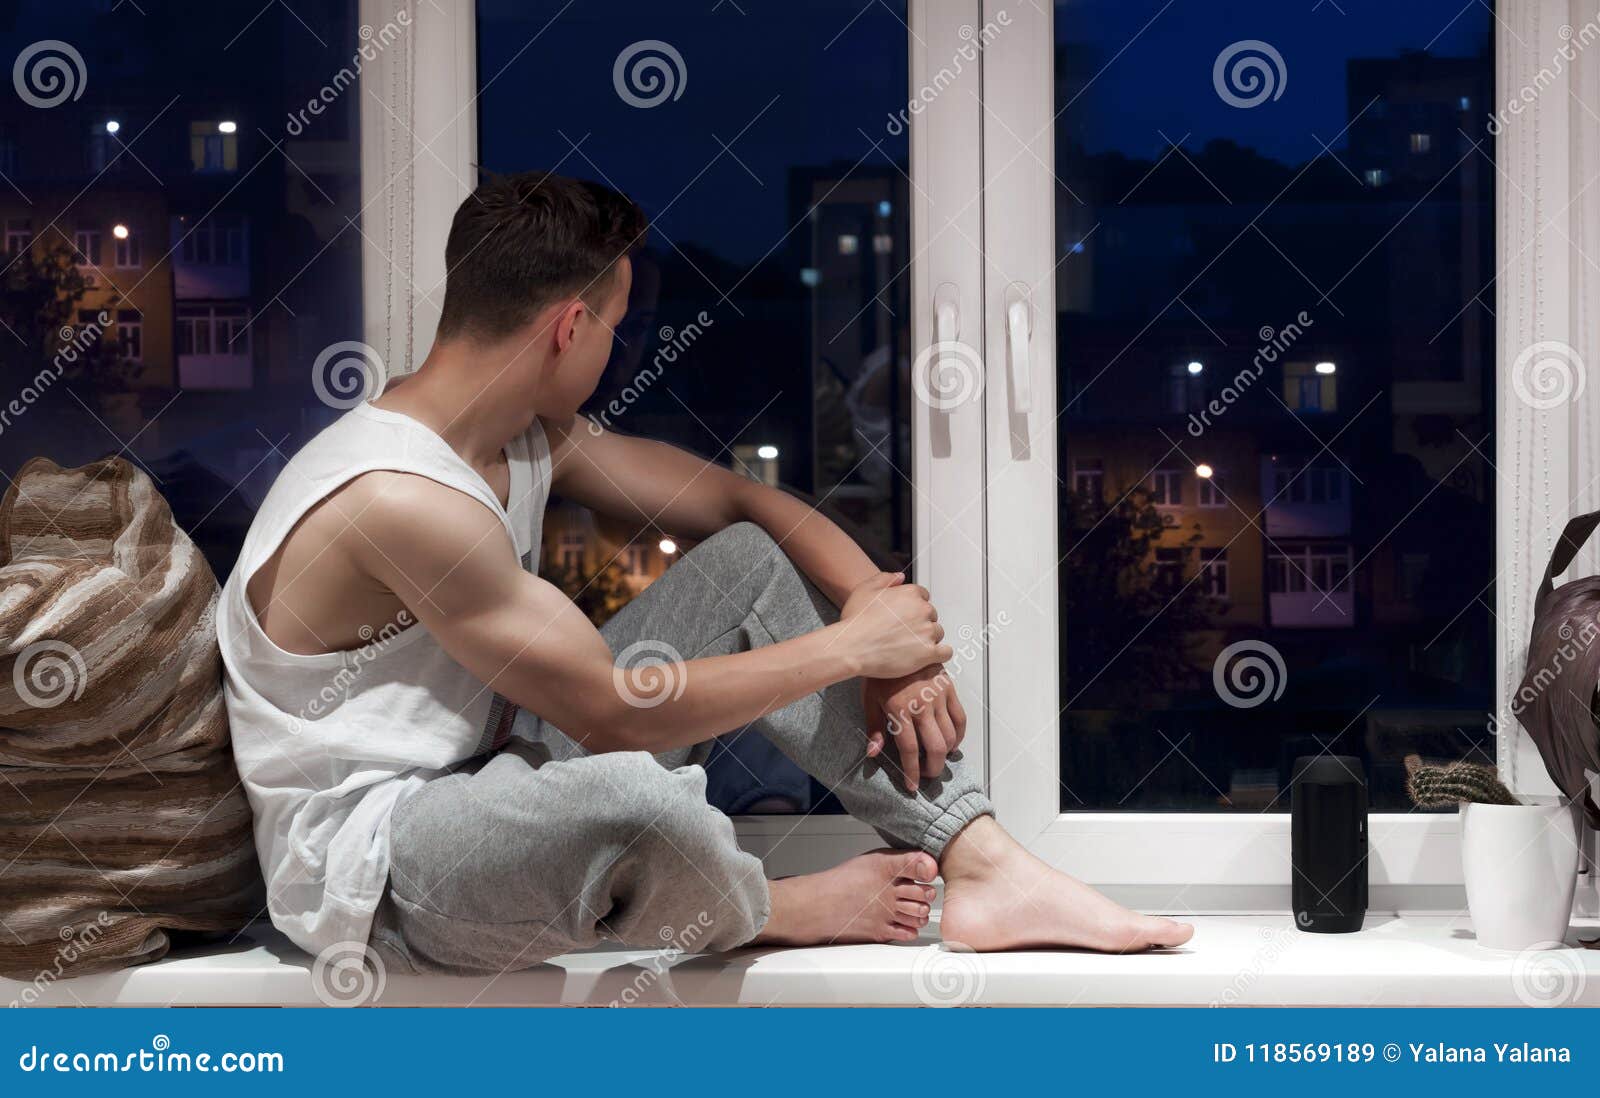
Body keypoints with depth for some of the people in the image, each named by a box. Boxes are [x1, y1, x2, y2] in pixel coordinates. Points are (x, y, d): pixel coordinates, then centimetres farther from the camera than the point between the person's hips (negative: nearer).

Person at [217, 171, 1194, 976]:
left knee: (752, 563, 4)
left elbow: (740, 499, 9)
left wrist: (888, 626, -7)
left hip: (490, 770, 10)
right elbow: (618, 712, -24)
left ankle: (985, 867, -2)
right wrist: (852, 648, -14)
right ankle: (763, 909, -2)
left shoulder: (528, 437, 3)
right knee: (640, 798, -41)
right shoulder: (397, 497, -27)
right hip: (366, 865, -9)